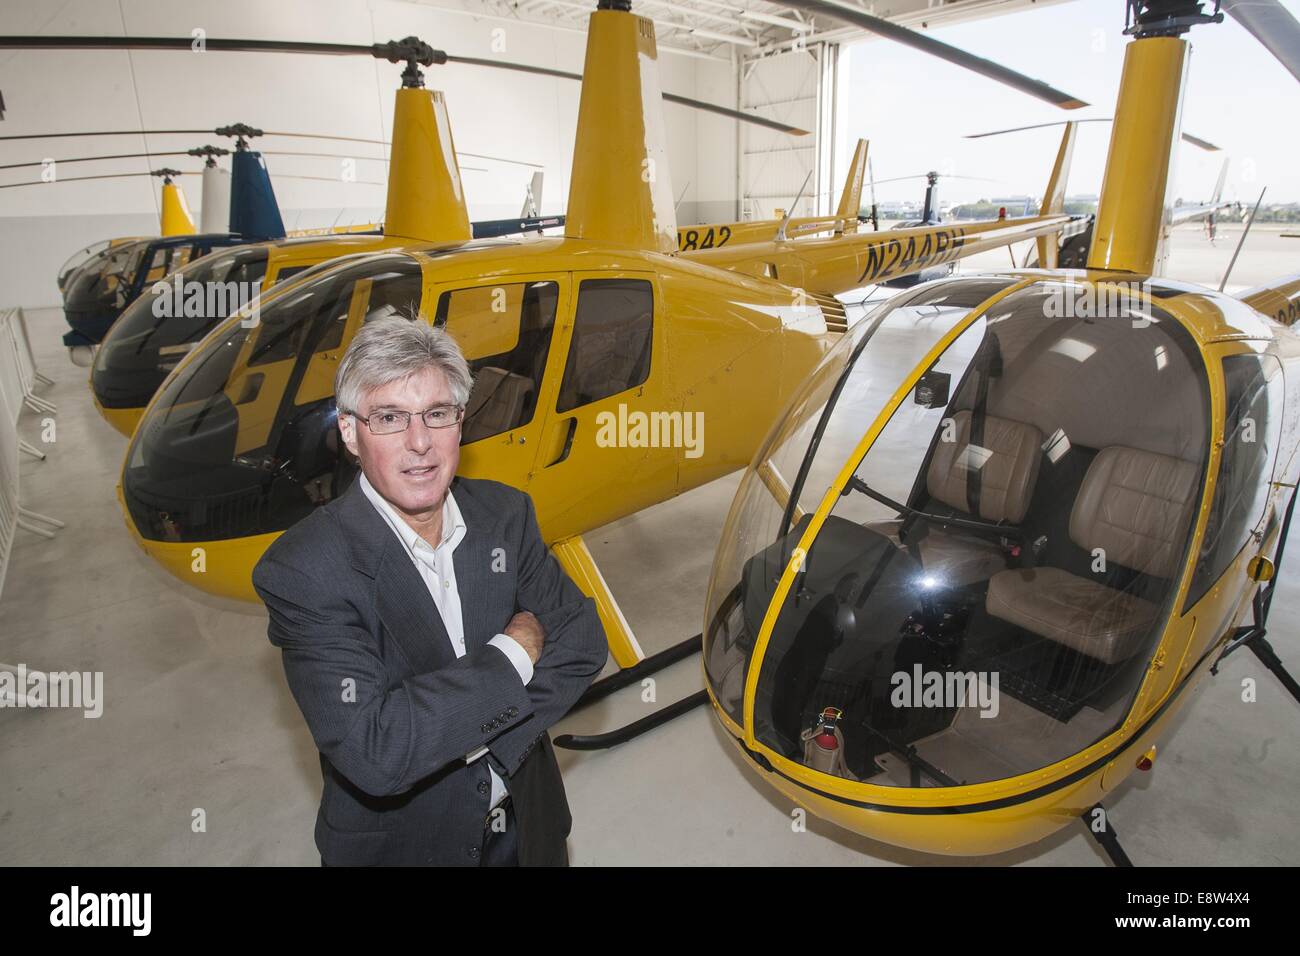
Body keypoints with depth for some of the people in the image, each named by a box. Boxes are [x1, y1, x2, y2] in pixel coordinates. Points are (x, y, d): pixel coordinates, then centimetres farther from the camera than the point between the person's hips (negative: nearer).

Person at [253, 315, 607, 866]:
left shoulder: (506, 513, -10)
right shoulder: (302, 571, -25)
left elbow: (582, 638, -11)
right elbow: (373, 754, -32)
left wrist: (479, 735, -23)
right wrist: (516, 650, -25)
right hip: (398, 842, -3)